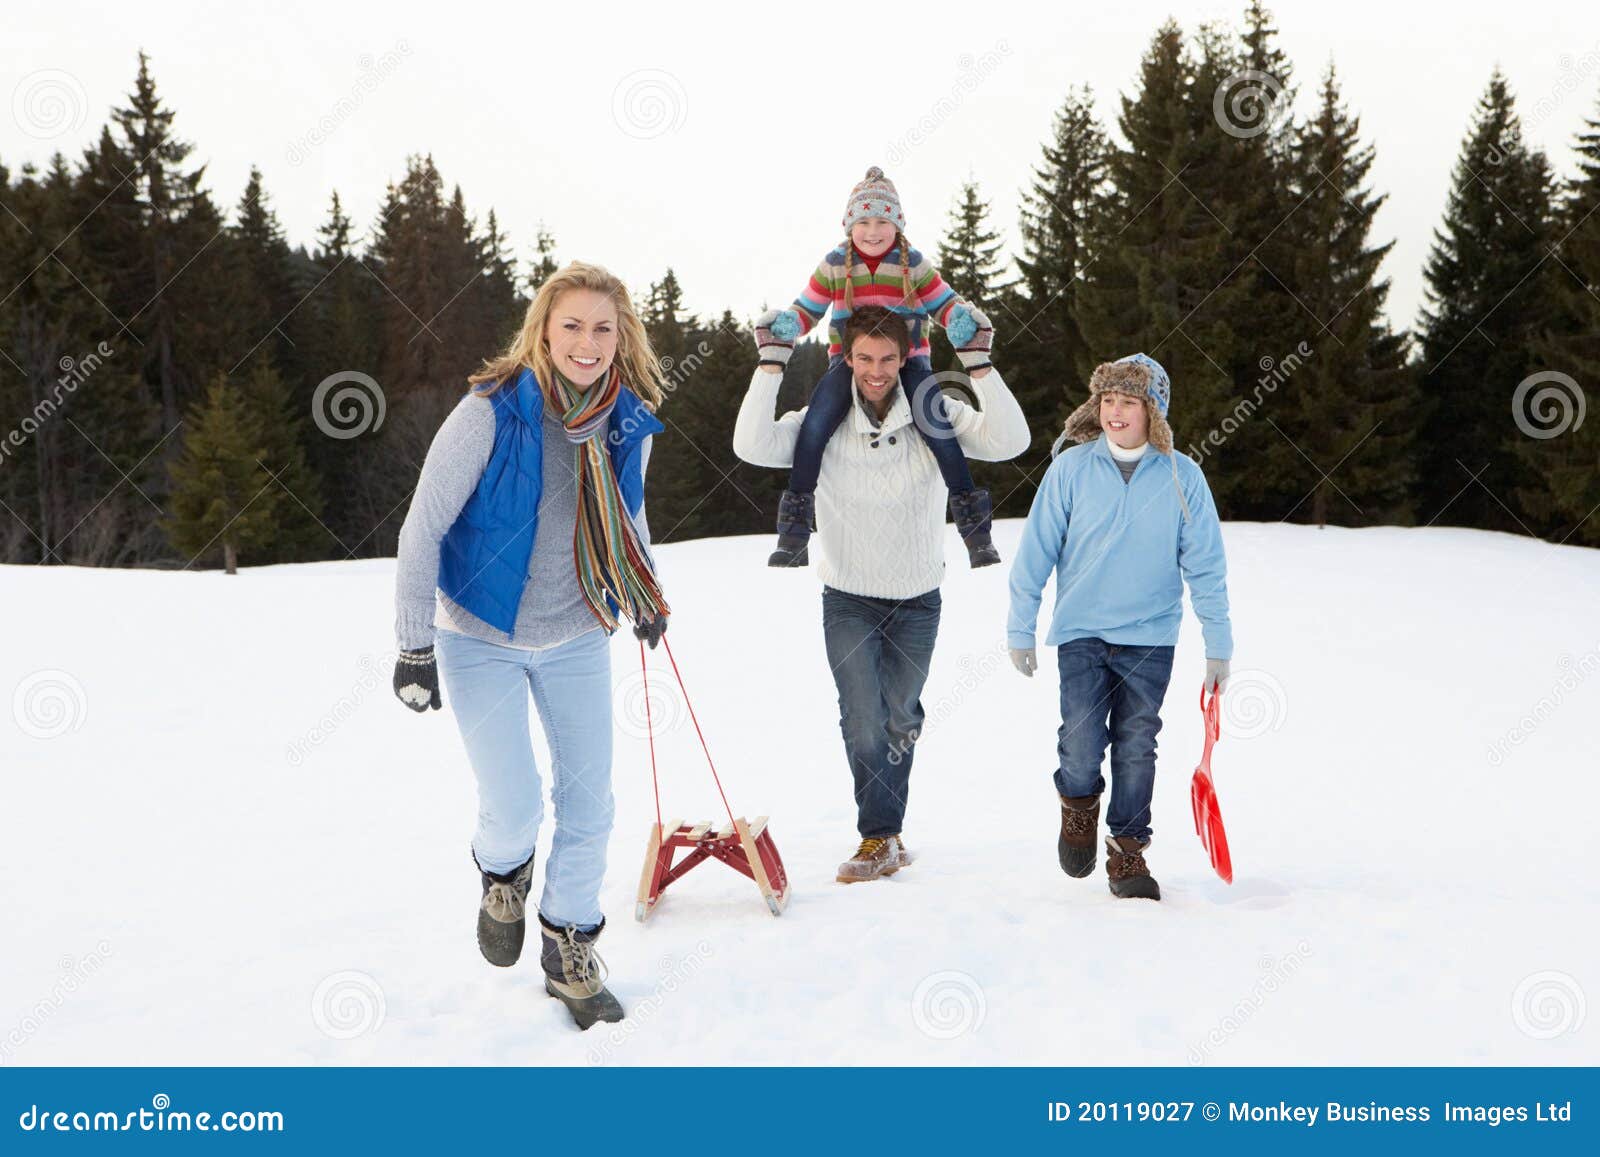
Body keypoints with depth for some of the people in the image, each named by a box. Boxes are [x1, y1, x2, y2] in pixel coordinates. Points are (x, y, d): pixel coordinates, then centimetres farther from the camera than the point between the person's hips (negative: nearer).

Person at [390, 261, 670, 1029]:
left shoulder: (629, 422, -7)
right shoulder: (491, 413, -21)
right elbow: (422, 530, -15)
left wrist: (645, 593, 16)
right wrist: (414, 648, -16)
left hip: (576, 636, 4)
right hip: (483, 640, -4)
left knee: (589, 805, 7)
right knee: (515, 810, -11)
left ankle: (570, 951, 28)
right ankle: (501, 872, 26)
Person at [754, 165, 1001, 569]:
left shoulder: (914, 265, 3)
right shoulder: (834, 265, 5)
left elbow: (948, 307, 7)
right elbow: (804, 310, 10)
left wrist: (973, 348, -13)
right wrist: (779, 340, -12)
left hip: (908, 360, 0)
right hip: (849, 361, 0)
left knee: (936, 424, -26)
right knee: (816, 421, -27)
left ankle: (974, 525, -14)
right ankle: (794, 529, -18)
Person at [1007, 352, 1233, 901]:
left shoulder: (1182, 476, -2)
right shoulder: (1071, 468, -2)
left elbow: (1205, 566, 3)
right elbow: (1036, 552, 3)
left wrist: (1218, 645, 3)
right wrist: (1020, 629, 3)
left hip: (1150, 636, 1)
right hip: (1081, 633, -1)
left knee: (1137, 748, 4)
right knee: (1081, 746, -9)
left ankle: (1127, 852, 19)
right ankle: (1078, 805, 23)